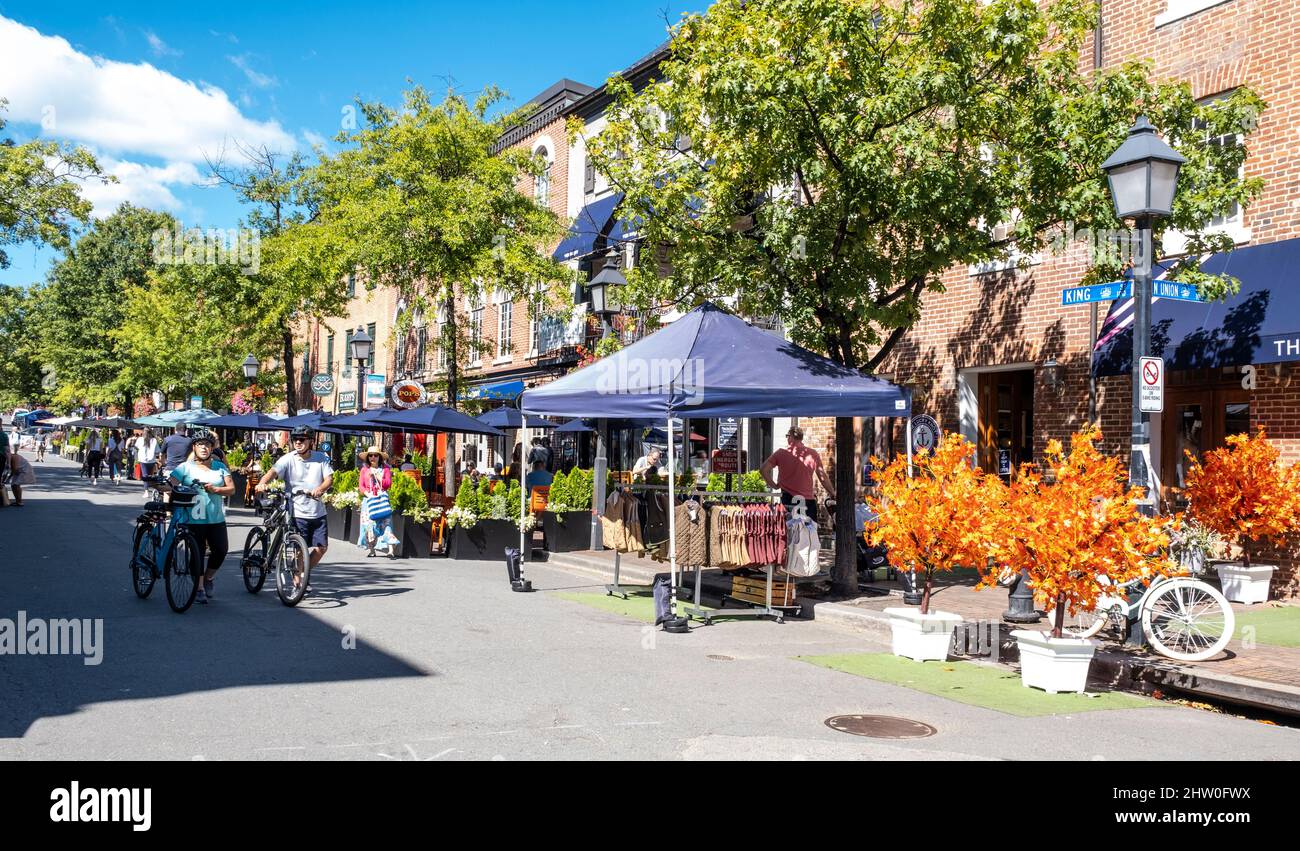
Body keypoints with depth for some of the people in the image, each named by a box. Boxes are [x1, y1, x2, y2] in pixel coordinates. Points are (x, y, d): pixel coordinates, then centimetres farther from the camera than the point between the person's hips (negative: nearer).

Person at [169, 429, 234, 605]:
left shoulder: (220, 467, 11)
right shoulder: (185, 467, 3)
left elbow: (231, 489, 4)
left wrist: (215, 489, -12)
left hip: (216, 518, 3)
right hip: (193, 519, -3)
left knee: (221, 550, -4)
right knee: (197, 553, 1)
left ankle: (208, 578, 23)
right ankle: (199, 588, 14)